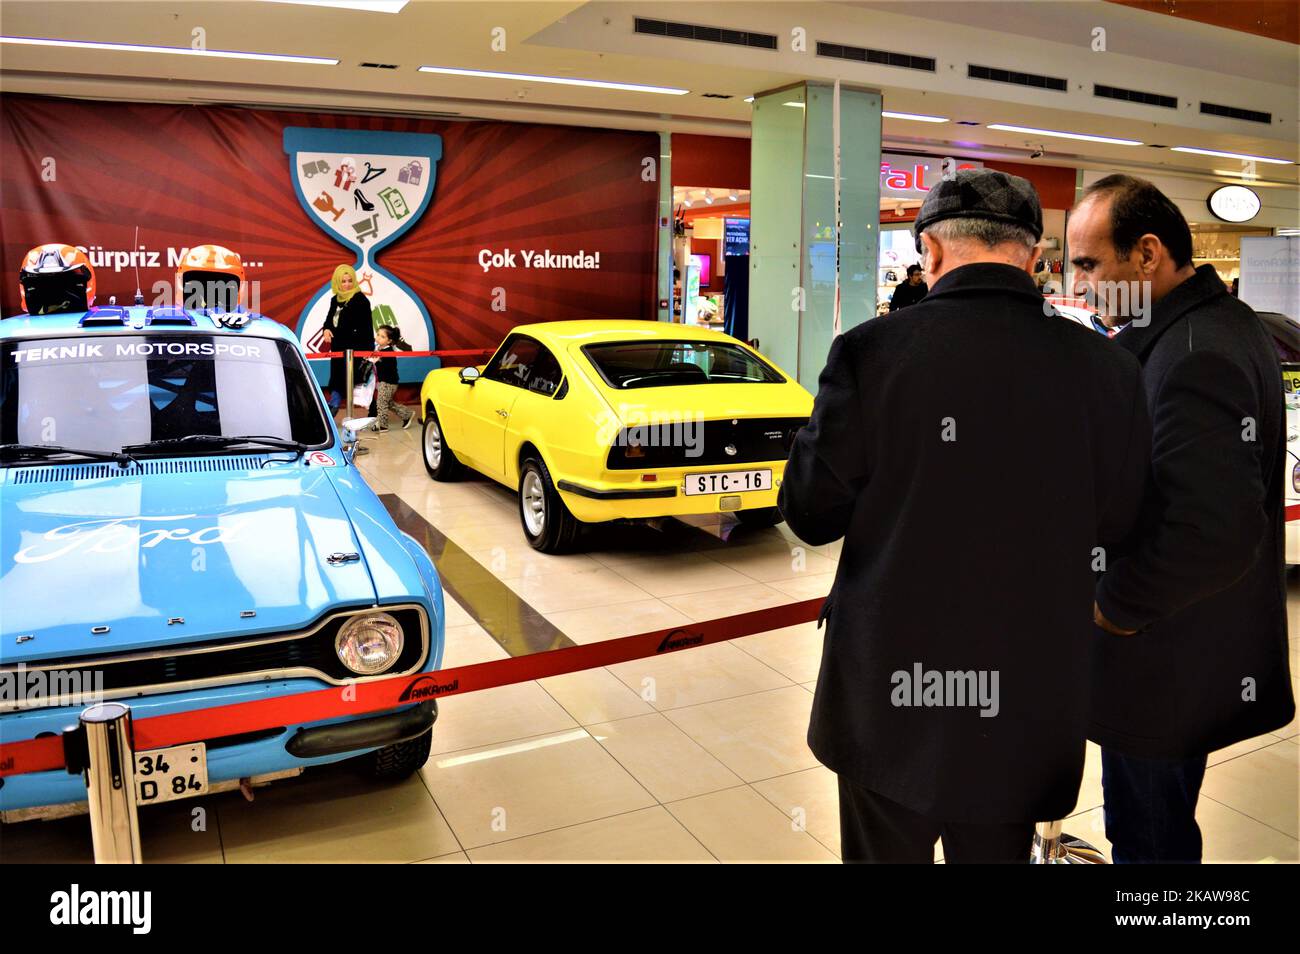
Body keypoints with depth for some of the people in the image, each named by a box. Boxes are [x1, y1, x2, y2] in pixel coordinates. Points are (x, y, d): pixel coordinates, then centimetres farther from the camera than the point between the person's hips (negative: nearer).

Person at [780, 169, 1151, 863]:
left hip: (890, 690, -2)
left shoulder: (871, 350, -16)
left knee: (884, 851, 19)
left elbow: (811, 512, -9)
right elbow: (1114, 523, 4)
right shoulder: (1106, 368, -7)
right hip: (1029, 707, 3)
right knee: (997, 850, 23)